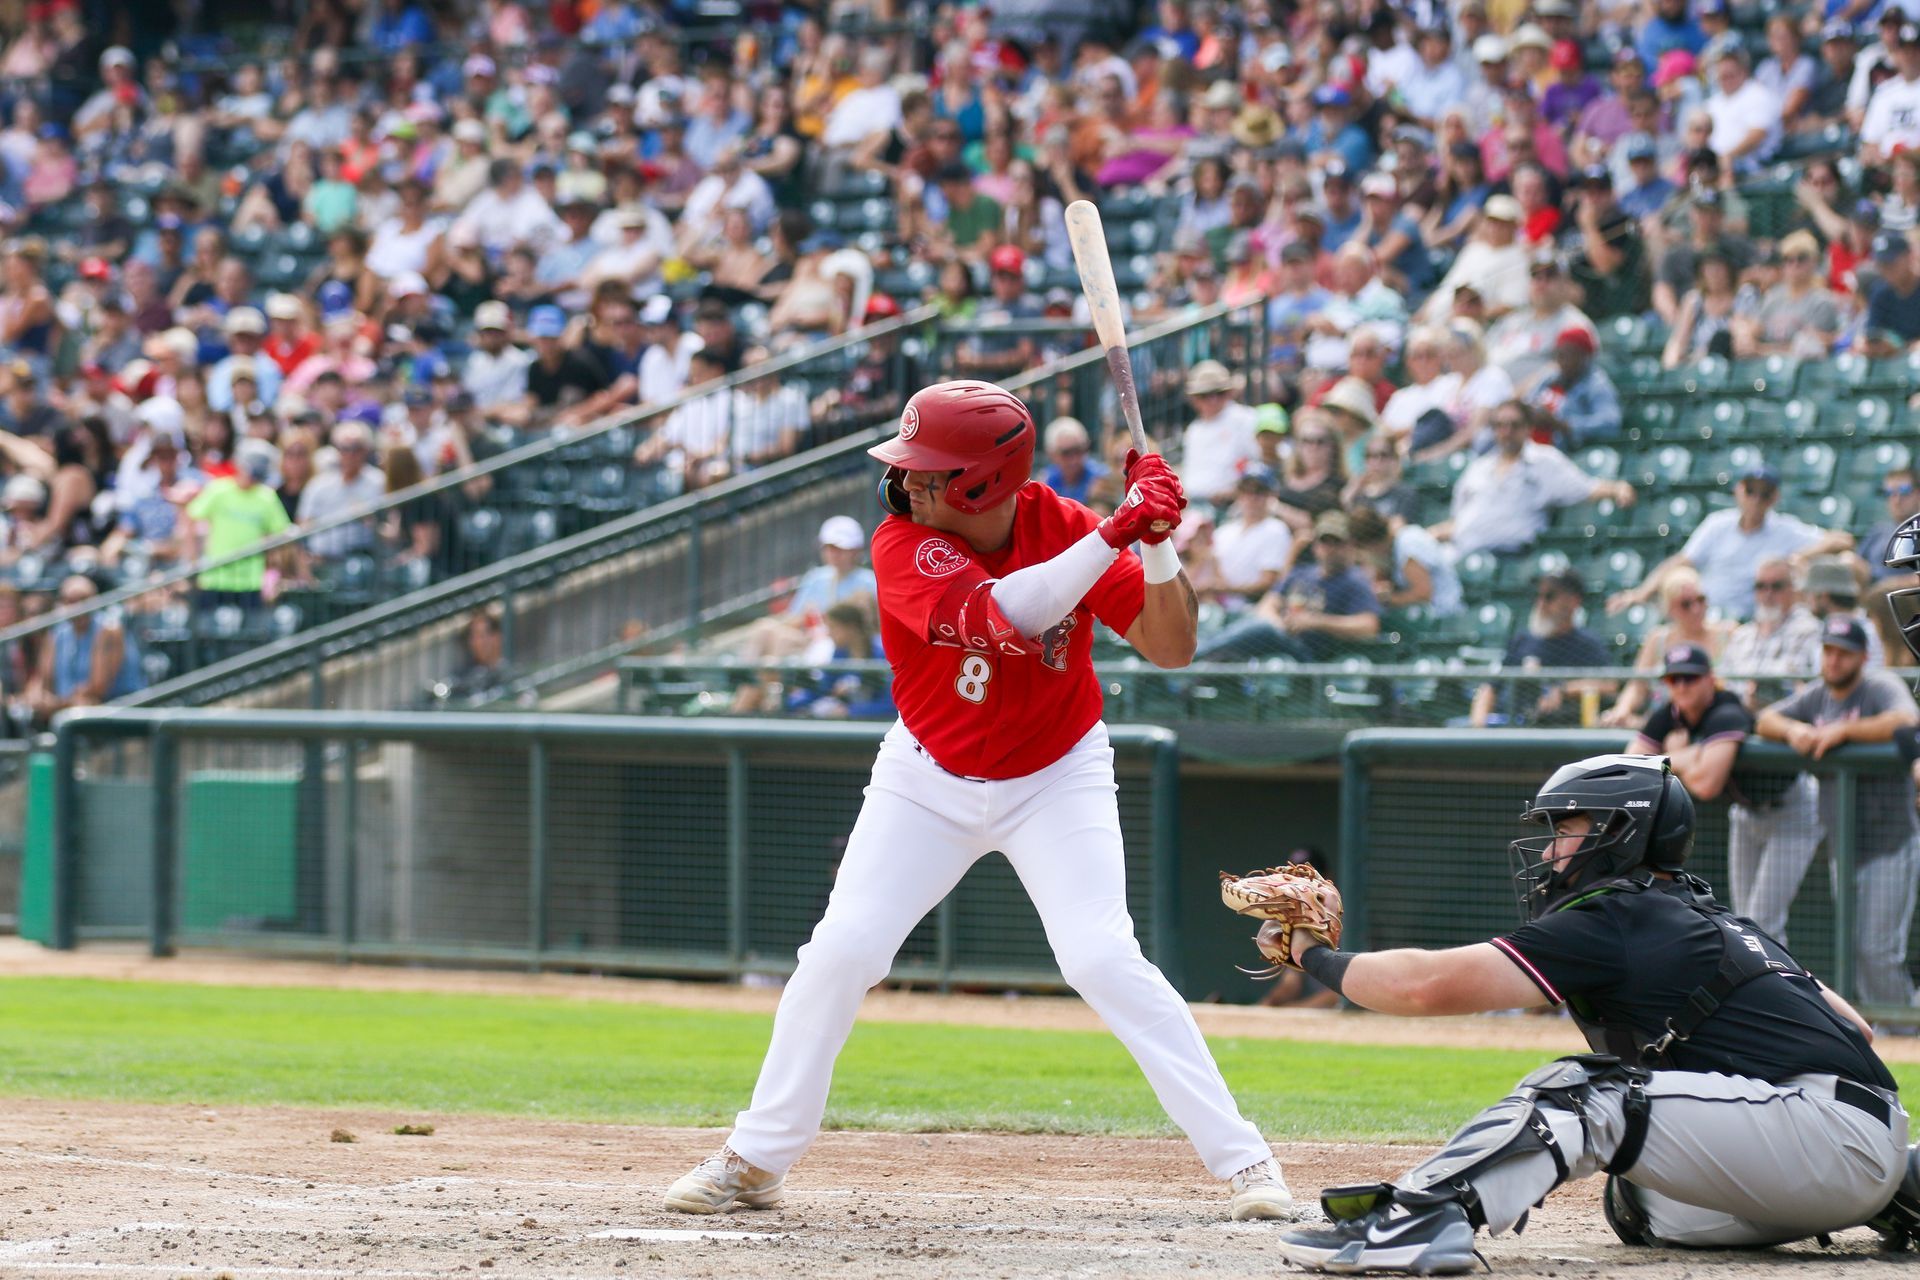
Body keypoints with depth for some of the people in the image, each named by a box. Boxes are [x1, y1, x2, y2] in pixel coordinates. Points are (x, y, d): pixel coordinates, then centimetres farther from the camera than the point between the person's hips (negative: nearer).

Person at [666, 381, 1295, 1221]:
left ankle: (1243, 1160, -13)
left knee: (1103, 960, -17)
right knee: (839, 953, -4)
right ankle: (756, 1160, 12)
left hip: (1056, 778, -1)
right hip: (931, 777, 1)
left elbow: (1172, 649, -17)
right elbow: (1001, 616, -40)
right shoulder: (903, 546, -22)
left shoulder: (1062, 526, -17)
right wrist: (1114, 535, -44)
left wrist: (1158, 544, -34)